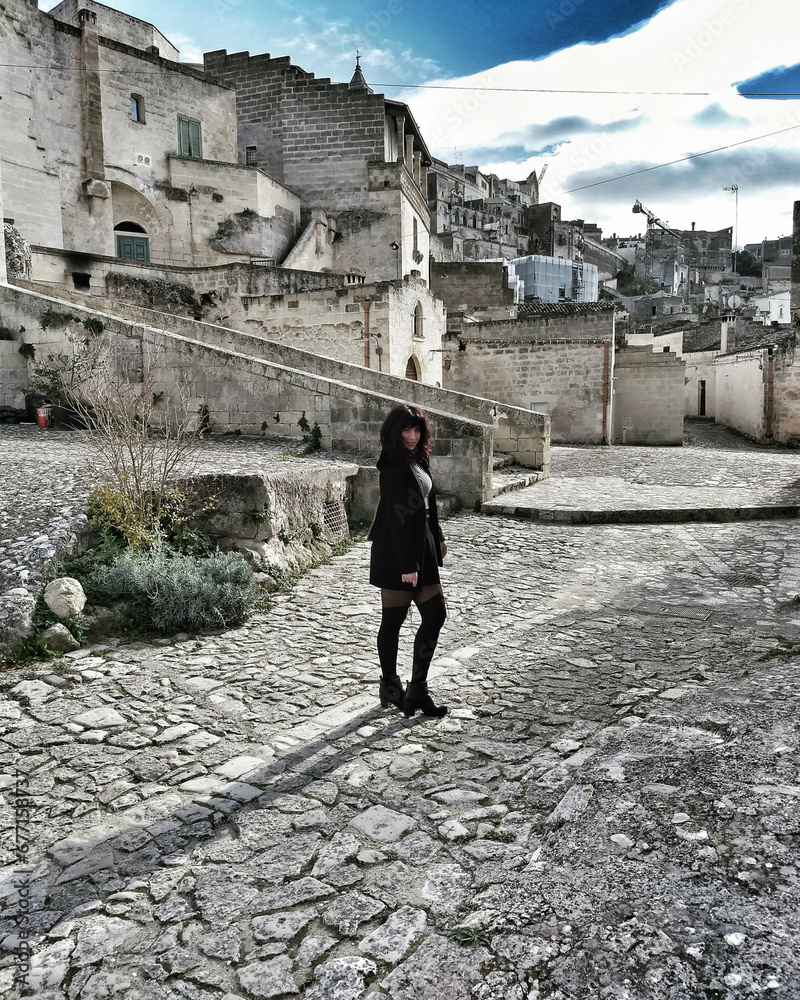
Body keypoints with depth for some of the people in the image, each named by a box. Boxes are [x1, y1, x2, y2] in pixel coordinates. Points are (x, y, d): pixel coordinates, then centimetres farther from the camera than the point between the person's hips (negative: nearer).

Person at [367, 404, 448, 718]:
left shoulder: (418, 460, 11)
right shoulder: (394, 465, -17)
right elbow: (397, 516, -22)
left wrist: (437, 538, 27)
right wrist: (407, 564, -24)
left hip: (420, 547, 9)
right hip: (396, 552, -9)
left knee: (435, 613, 6)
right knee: (393, 620, 4)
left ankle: (417, 690, 13)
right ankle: (390, 688, 22)